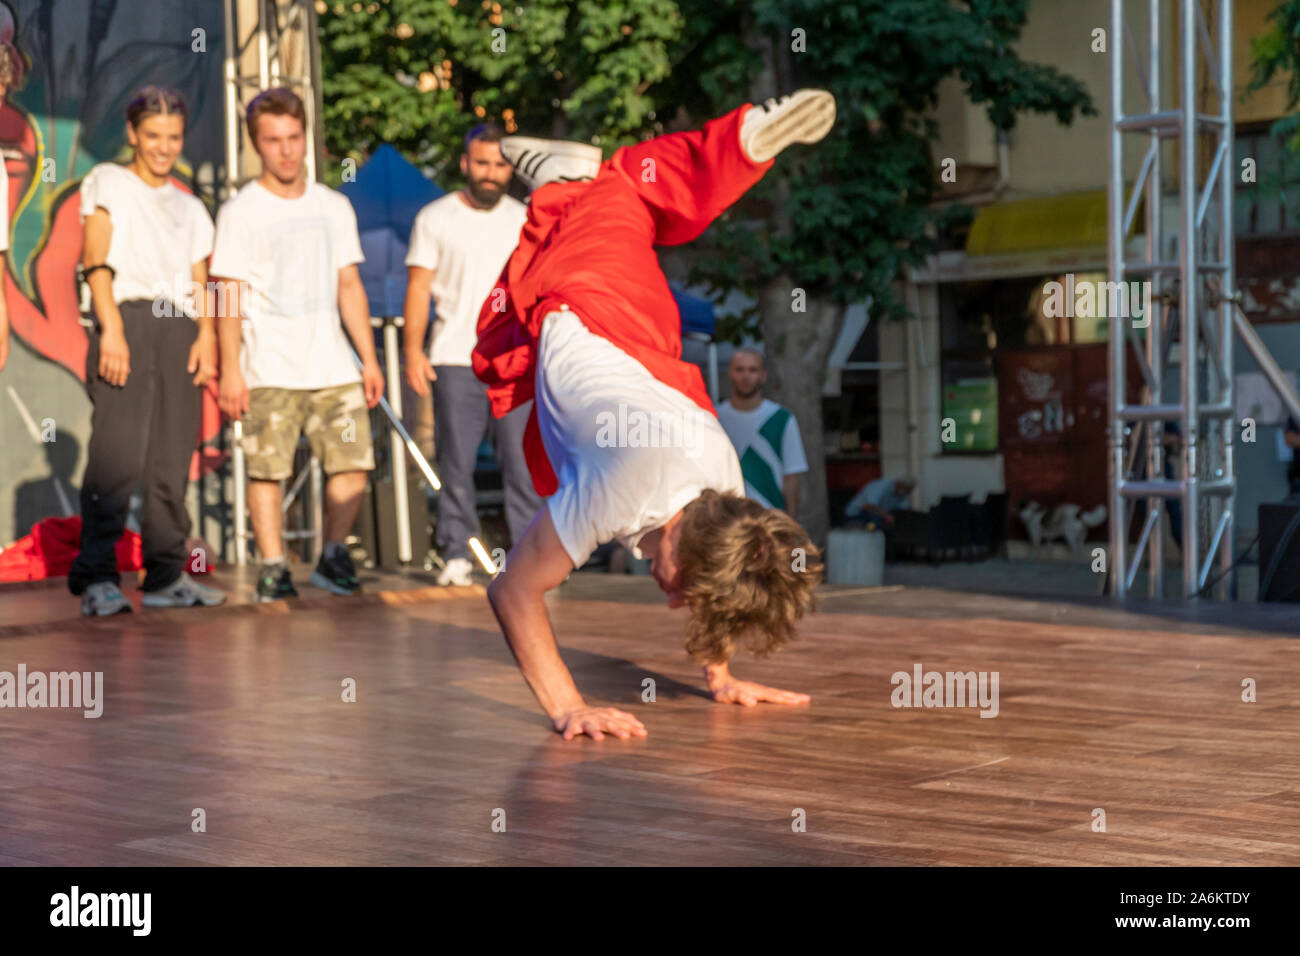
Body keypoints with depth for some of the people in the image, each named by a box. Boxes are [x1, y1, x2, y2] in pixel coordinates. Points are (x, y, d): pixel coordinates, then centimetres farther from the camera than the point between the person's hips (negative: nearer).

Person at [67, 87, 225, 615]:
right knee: (118, 452, -15)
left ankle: (166, 575, 5)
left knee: (173, 459, 1)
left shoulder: (189, 208, 25)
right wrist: (110, 328, -12)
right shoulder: (107, 182, 11)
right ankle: (96, 576, -16)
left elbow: (201, 282, 17)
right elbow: (96, 261, 0)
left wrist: (206, 334, -2)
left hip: (179, 330, 5)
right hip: (128, 318, -5)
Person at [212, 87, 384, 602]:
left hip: (333, 366, 4)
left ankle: (333, 555, 14)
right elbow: (228, 294, -2)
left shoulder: (334, 207, 13)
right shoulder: (240, 212, 1)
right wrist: (230, 370, -8)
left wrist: (369, 358, 13)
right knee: (267, 467, -6)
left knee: (353, 461, -3)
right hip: (268, 370, -3)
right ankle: (273, 567, 4)